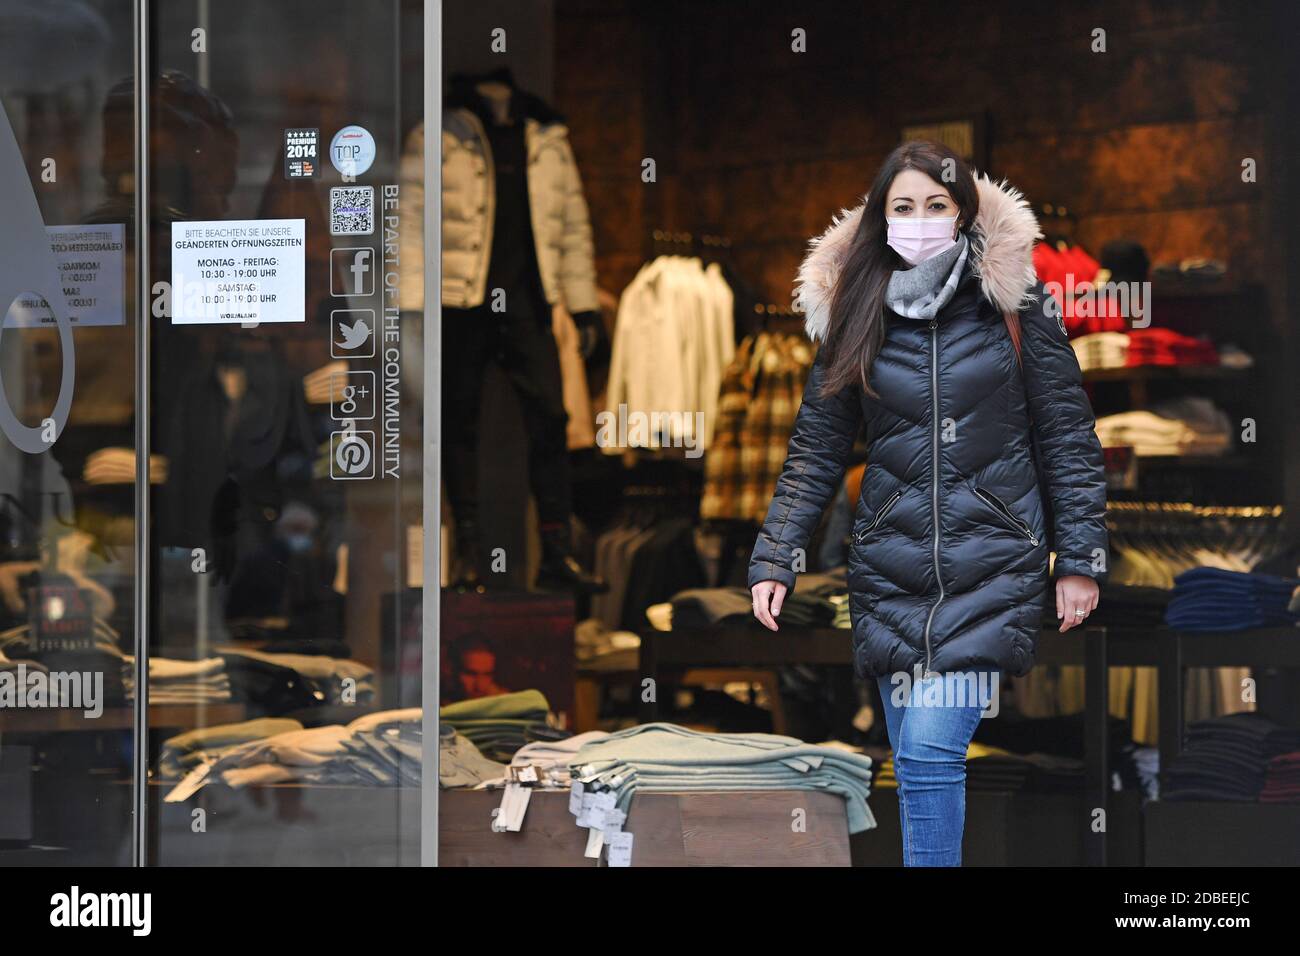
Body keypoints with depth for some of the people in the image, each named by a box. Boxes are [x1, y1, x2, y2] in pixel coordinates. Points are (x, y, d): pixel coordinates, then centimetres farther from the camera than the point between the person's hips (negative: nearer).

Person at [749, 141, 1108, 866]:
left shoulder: (1016, 305, -1)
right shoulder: (856, 316, 6)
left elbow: (1068, 438, 3)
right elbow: (816, 450, 10)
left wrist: (1080, 558, -1)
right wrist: (775, 559, 2)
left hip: (993, 568, -3)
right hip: (891, 573, 3)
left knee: (930, 748, -17)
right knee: (919, 767, 6)